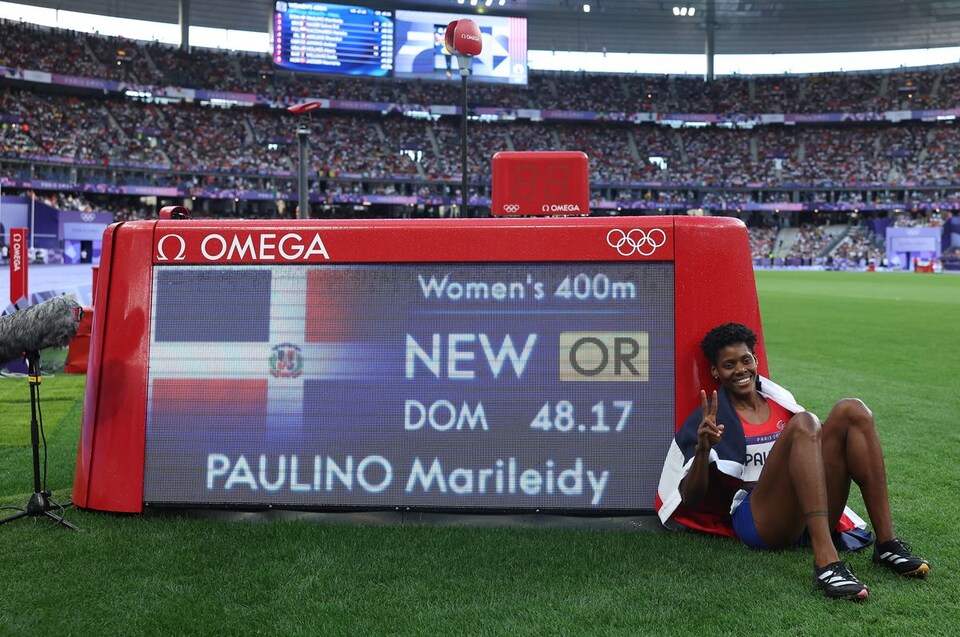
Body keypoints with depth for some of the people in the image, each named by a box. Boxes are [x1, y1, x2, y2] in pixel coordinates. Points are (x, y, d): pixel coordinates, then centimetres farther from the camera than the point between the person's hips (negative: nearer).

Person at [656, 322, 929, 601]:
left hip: (815, 518, 5)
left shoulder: (781, 401, 23)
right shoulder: (711, 419, 7)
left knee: (852, 410, -11)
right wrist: (702, 449, -19)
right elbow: (690, 500, -1)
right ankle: (826, 562, -43)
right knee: (803, 423, -28)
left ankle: (887, 543, -18)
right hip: (758, 522, -5)